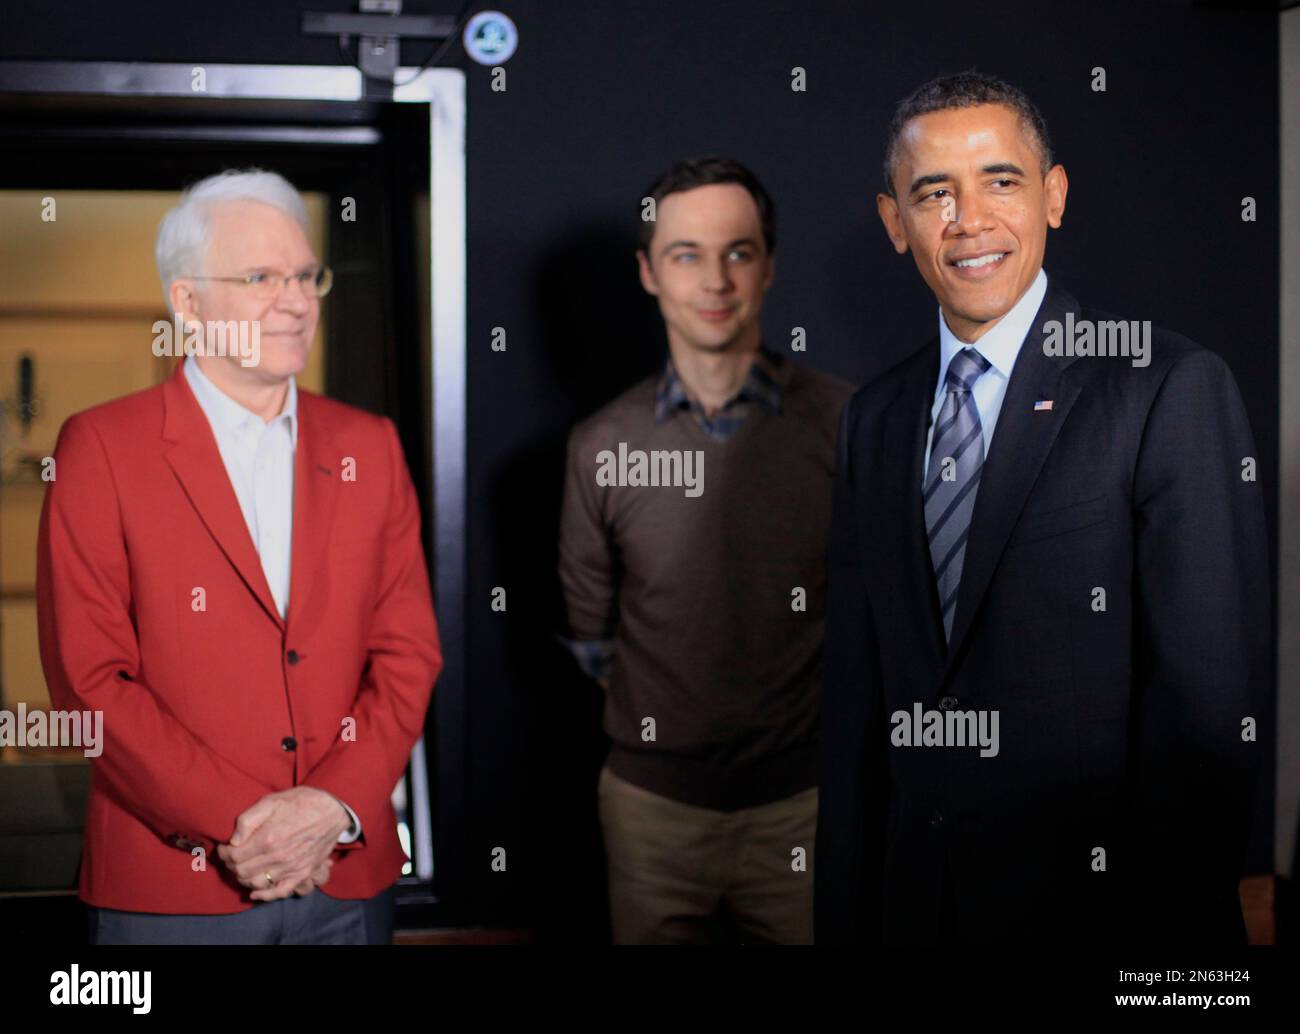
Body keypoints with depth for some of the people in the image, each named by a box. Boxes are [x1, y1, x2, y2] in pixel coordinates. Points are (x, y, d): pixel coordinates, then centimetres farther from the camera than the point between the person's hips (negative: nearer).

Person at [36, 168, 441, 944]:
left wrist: (336, 809, -9)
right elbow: (90, 677, -8)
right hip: (171, 889, -3)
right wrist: (235, 822, -14)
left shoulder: (369, 447, 8)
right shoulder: (102, 448, -3)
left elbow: (409, 652, 5)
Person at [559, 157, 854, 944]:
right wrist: (652, 717, 7)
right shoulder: (602, 445, -1)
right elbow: (588, 628, 10)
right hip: (652, 798, 2)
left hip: (802, 797, -1)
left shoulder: (843, 422, -7)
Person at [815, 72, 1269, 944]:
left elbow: (1210, 701, -14)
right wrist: (845, 915, 6)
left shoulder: (1176, 388, -10)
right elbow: (858, 701, 9)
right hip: (915, 901, 5)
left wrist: (1164, 919, -15)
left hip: (1093, 901, -5)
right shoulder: (873, 421, 8)